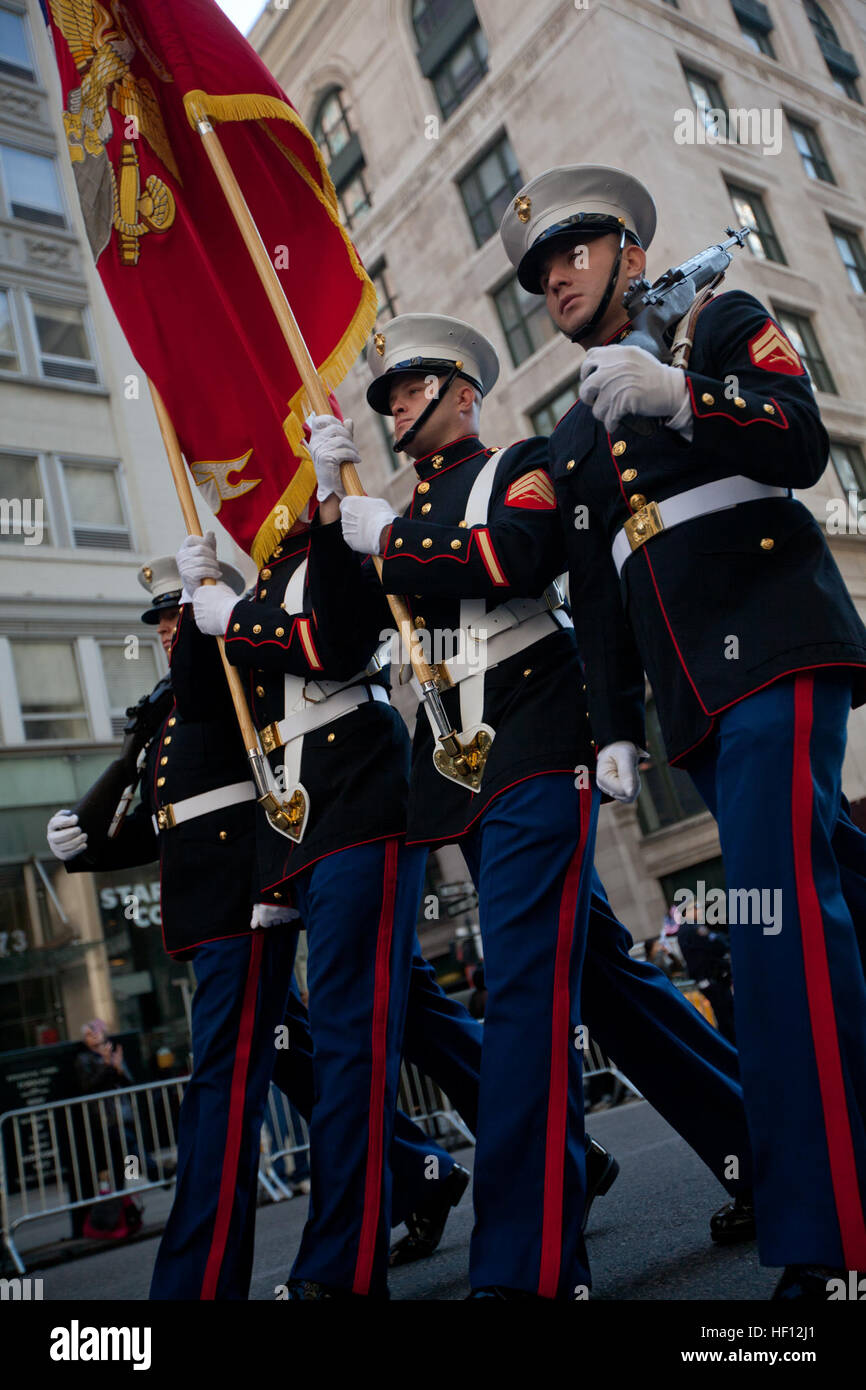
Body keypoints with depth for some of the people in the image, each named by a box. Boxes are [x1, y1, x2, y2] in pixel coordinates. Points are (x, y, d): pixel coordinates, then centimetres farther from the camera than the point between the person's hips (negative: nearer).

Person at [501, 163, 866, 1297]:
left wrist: (679, 394, -24)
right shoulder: (574, 436, 24)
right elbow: (596, 592, 21)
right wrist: (610, 725, 14)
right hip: (694, 701, 6)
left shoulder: (718, 322, 9)